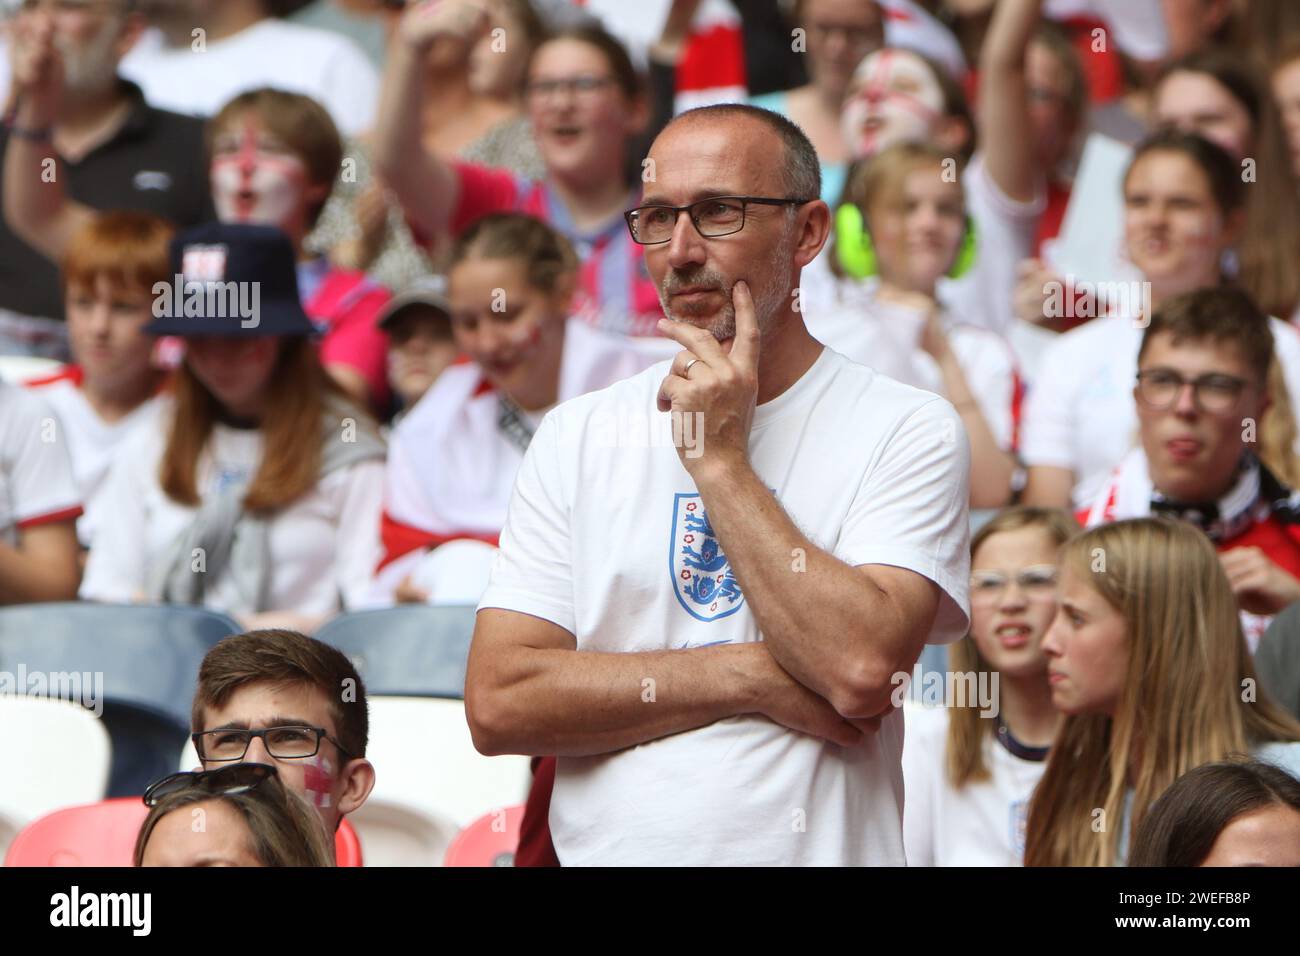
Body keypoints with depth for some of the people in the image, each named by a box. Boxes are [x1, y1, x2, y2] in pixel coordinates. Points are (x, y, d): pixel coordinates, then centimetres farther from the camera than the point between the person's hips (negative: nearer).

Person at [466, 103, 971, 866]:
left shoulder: (908, 430, 2)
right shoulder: (579, 433, 10)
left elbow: (863, 669, -13)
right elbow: (497, 702, 1)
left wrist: (718, 459, -7)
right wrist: (756, 677, -6)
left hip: (816, 848, -1)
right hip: (605, 851, 2)